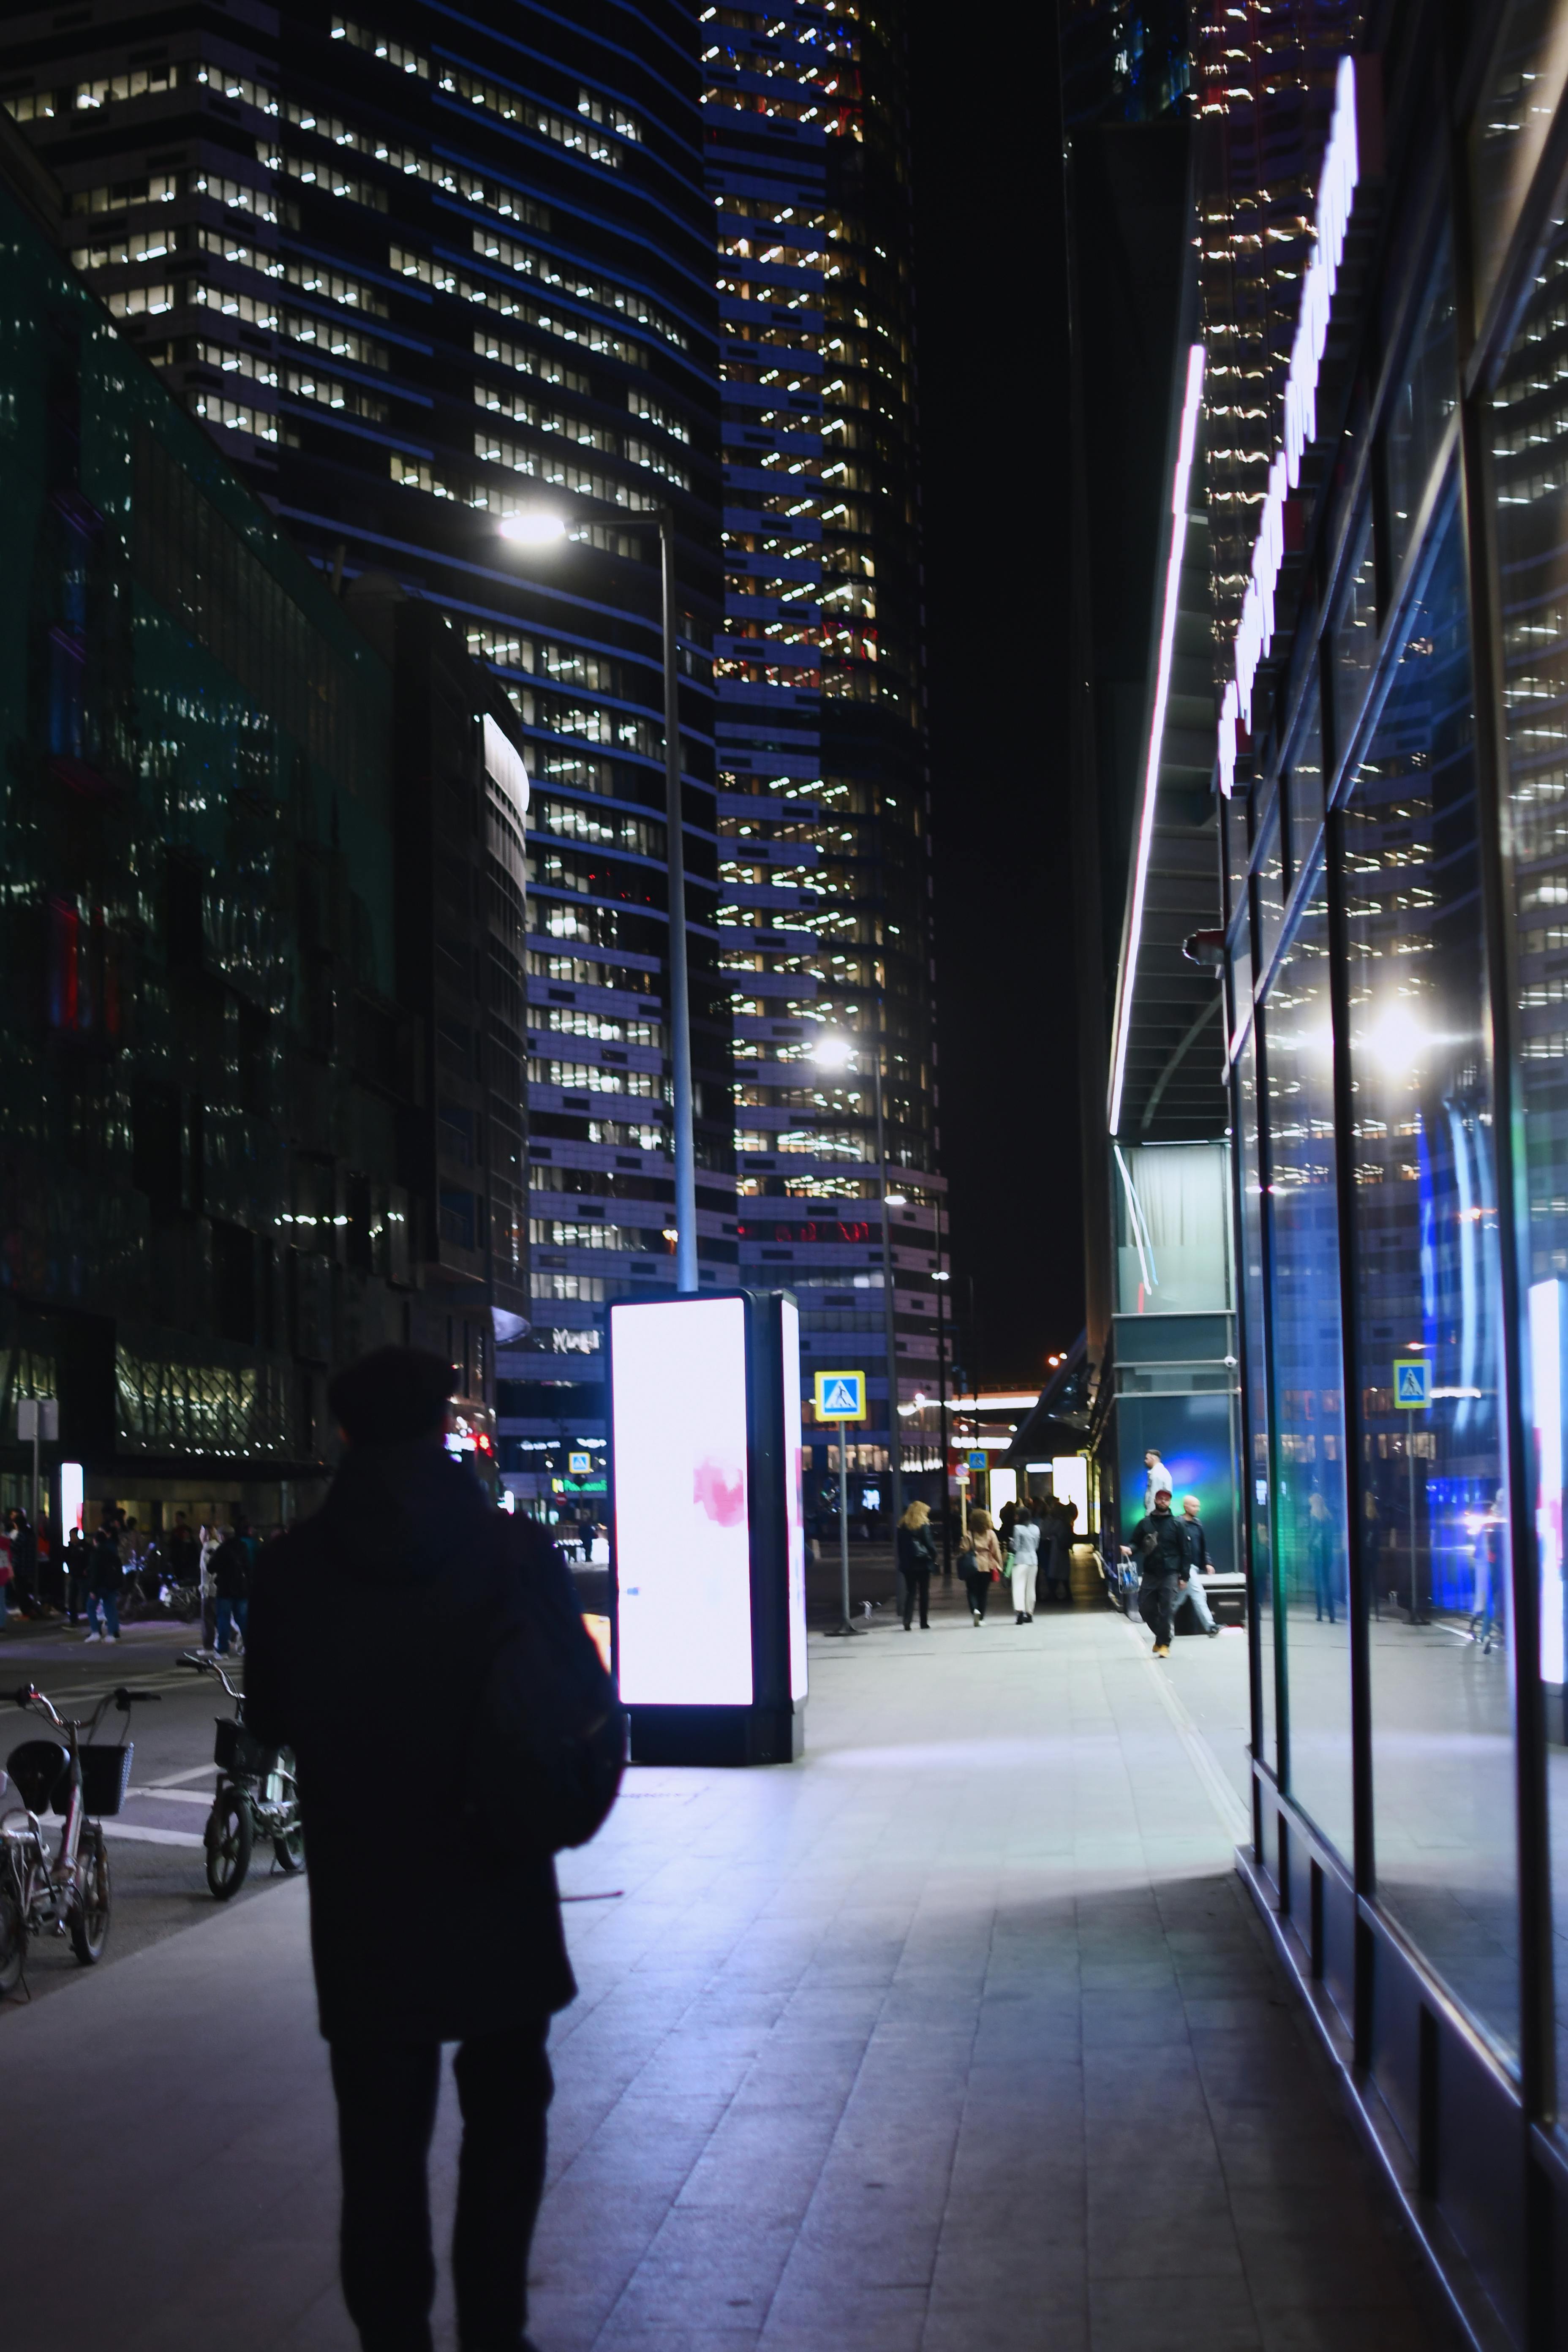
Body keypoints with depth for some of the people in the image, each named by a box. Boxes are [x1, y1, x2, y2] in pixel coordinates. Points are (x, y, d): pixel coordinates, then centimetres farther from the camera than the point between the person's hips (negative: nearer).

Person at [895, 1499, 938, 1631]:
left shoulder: (902, 1527, 5)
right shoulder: (923, 1526, -8)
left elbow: (899, 1546, 6)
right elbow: (929, 1544, -11)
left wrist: (903, 1560, 10)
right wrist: (934, 1557, 2)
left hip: (907, 1564, 3)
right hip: (923, 1563, -3)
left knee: (911, 1593, 6)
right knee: (925, 1593, 7)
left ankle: (907, 1622, -8)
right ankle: (924, 1623, 8)